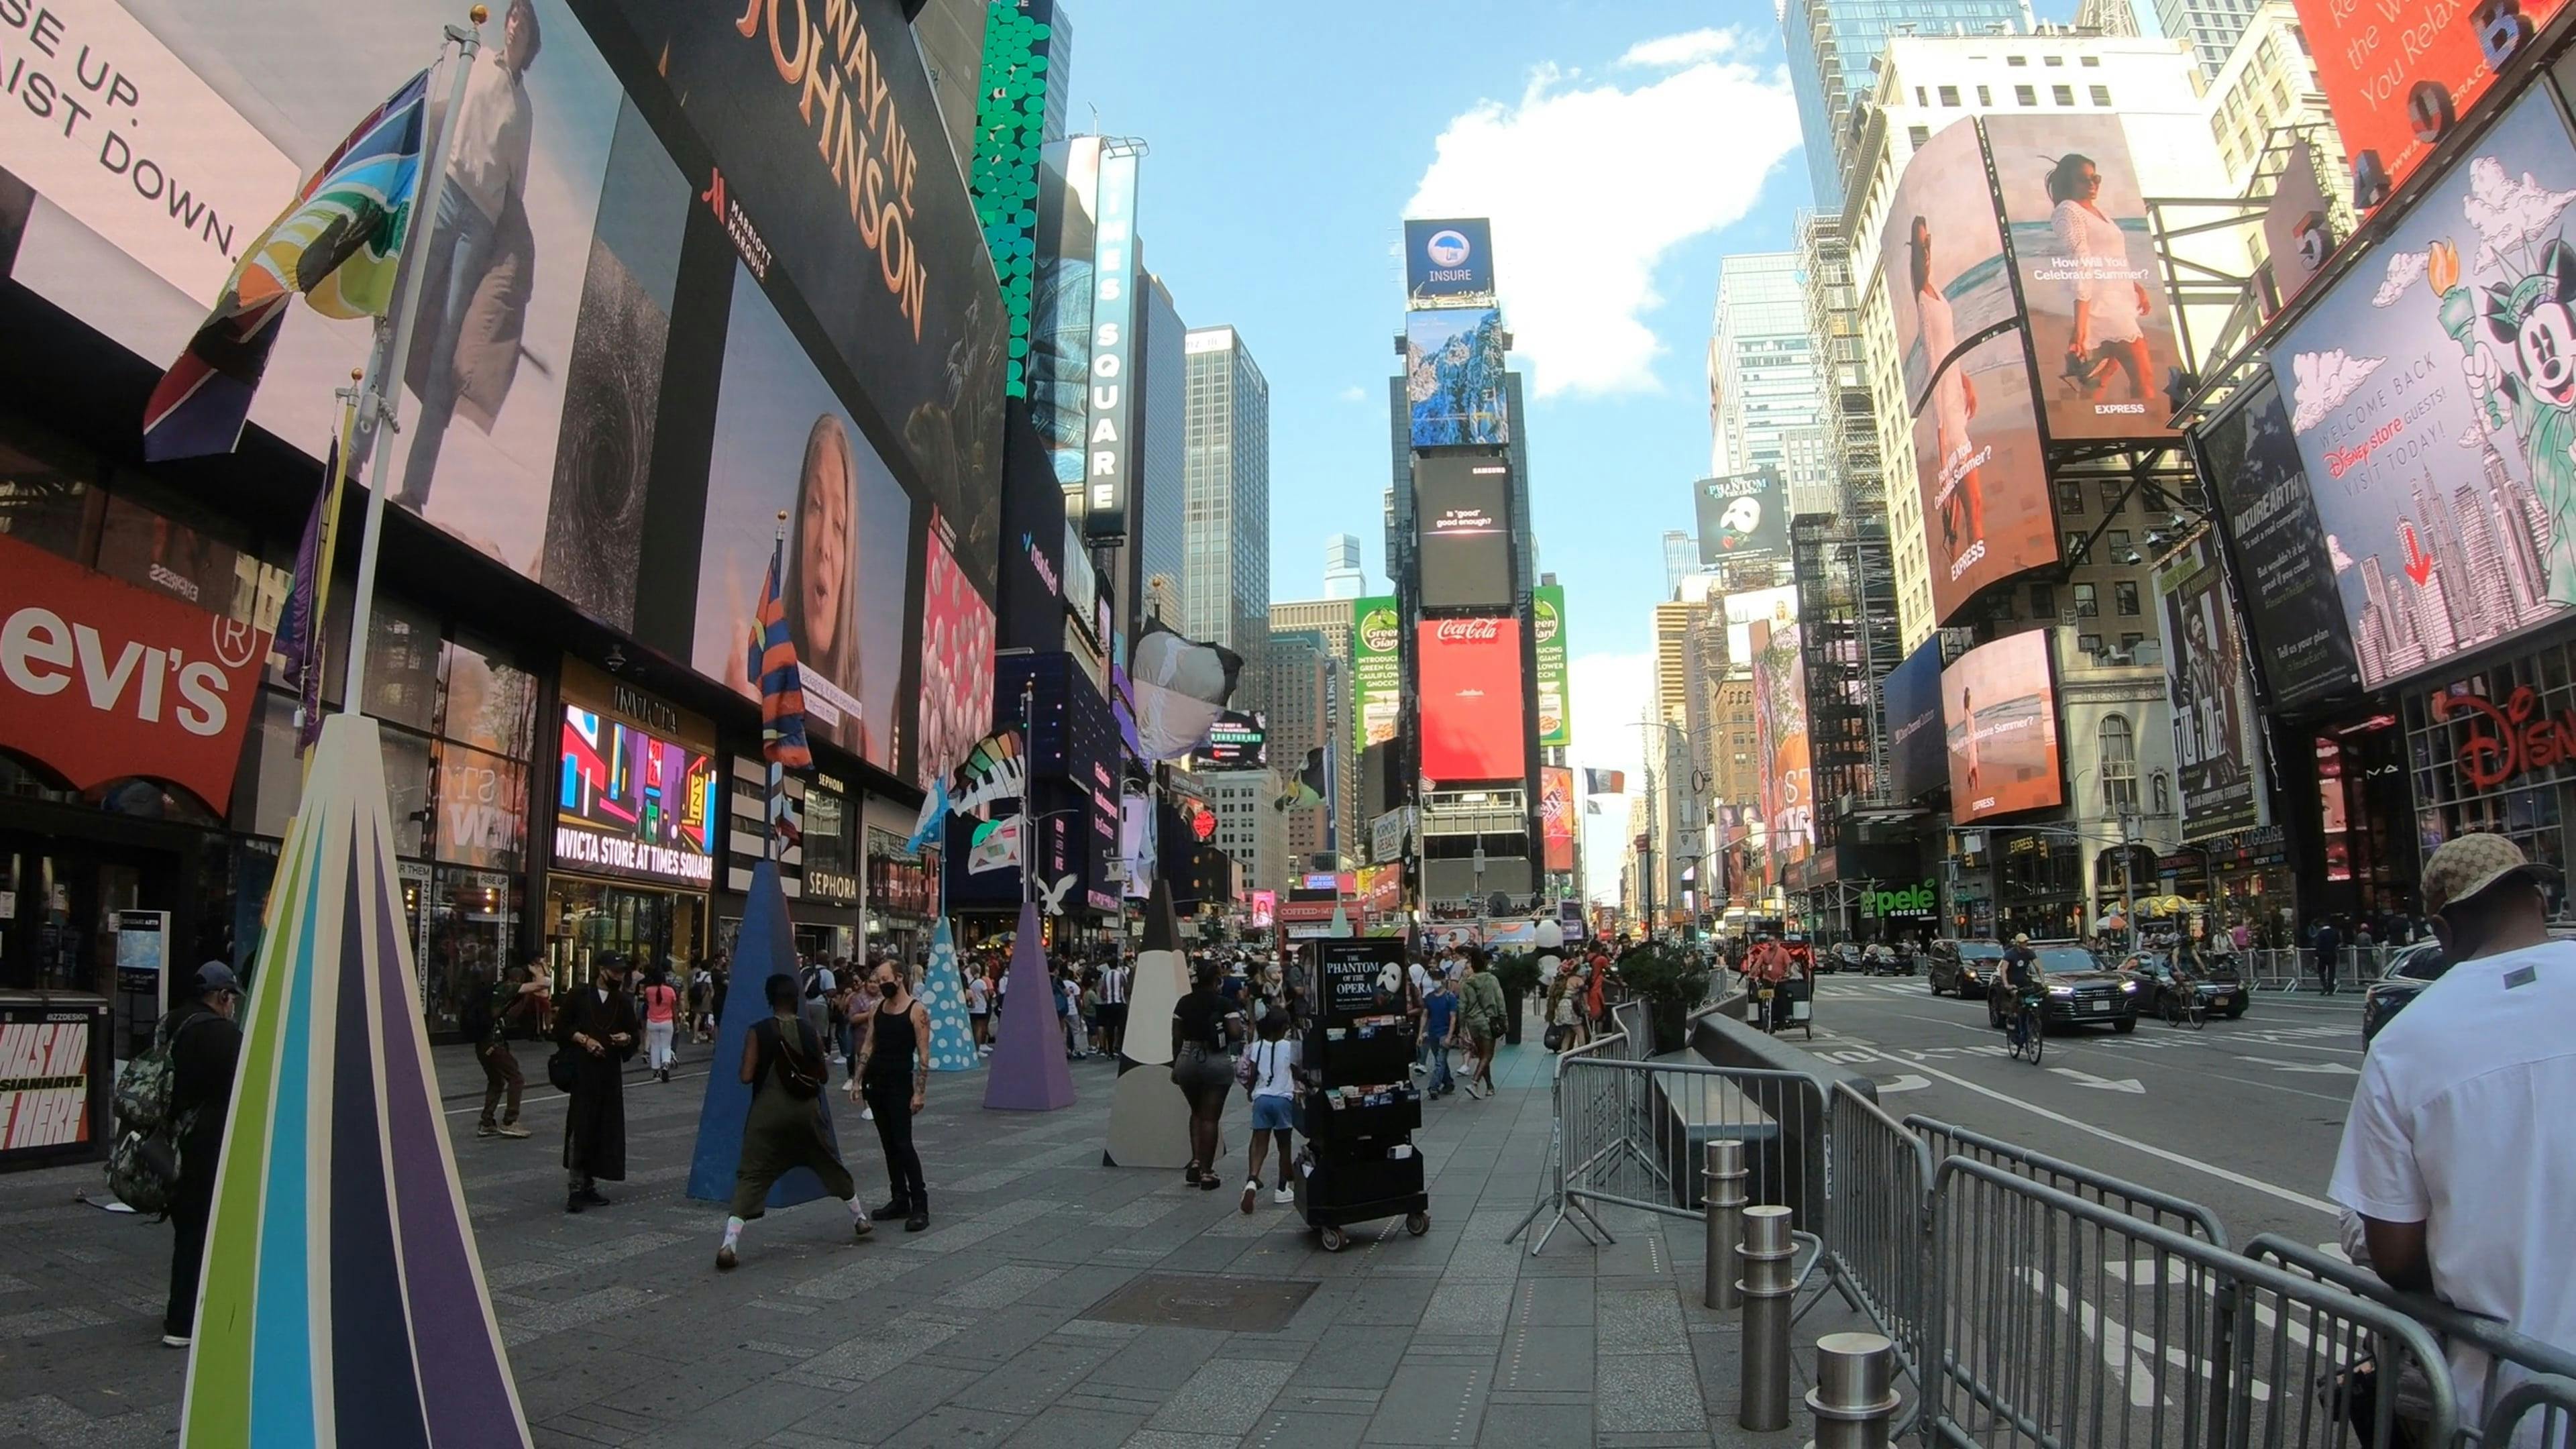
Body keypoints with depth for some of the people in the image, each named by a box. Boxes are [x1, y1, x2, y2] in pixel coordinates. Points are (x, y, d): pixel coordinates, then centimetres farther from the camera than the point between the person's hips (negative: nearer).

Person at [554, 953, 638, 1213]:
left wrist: (627, 1039, -6)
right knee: (580, 1130, -7)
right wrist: (585, 1039, -11)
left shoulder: (624, 1002, 11)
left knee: (603, 1130, 5)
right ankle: (575, 1189, -1)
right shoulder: (580, 996, 1)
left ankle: (589, 1186, 17)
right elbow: (561, 1028, 2)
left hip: (610, 1073, 4)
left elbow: (634, 1037, 16)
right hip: (582, 1071, -4)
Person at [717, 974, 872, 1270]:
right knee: (830, 1165, 19)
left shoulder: (757, 1033, -6)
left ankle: (729, 1245, -16)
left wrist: (764, 1068, 9)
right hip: (806, 1111, 3)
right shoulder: (811, 1033, 1)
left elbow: (746, 1077, -11)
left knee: (751, 1176, -1)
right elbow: (824, 1077, 7)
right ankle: (860, 1219, 31)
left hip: (769, 1113, -2)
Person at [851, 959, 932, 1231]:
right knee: (888, 1143, 11)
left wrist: (920, 1092, -15)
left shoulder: (916, 1011, -10)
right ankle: (900, 1199, 19)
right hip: (875, 1081, 6)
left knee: (903, 1143, -10)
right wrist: (858, 1081, 8)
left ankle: (920, 1206, -6)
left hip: (900, 1083, -6)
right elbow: (867, 1046, 14)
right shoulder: (877, 1009, 9)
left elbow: (923, 1055, -11)